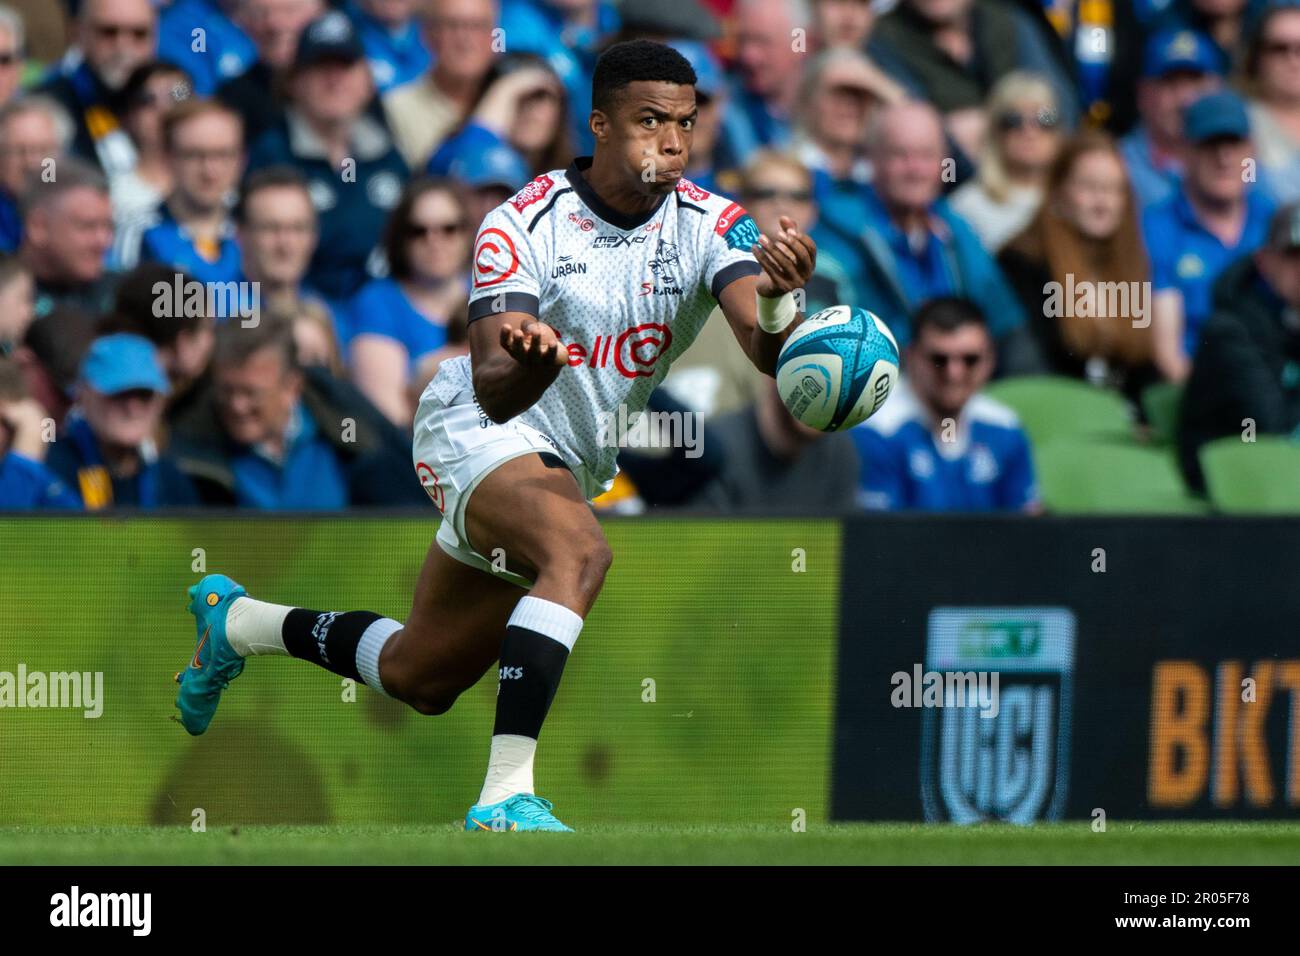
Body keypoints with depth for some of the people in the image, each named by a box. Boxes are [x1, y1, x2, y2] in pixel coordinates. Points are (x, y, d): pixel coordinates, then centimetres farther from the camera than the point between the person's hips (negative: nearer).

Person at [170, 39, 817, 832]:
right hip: (476, 434, -6)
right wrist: (527, 366, -52)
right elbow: (491, 390, -28)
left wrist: (778, 304, -51)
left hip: (573, 465, 6)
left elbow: (766, 351, -28)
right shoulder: (524, 225, -20)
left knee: (420, 679, 16)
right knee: (580, 552, -38)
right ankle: (506, 796, -42)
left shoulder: (710, 225, -12)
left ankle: (238, 621, 42)